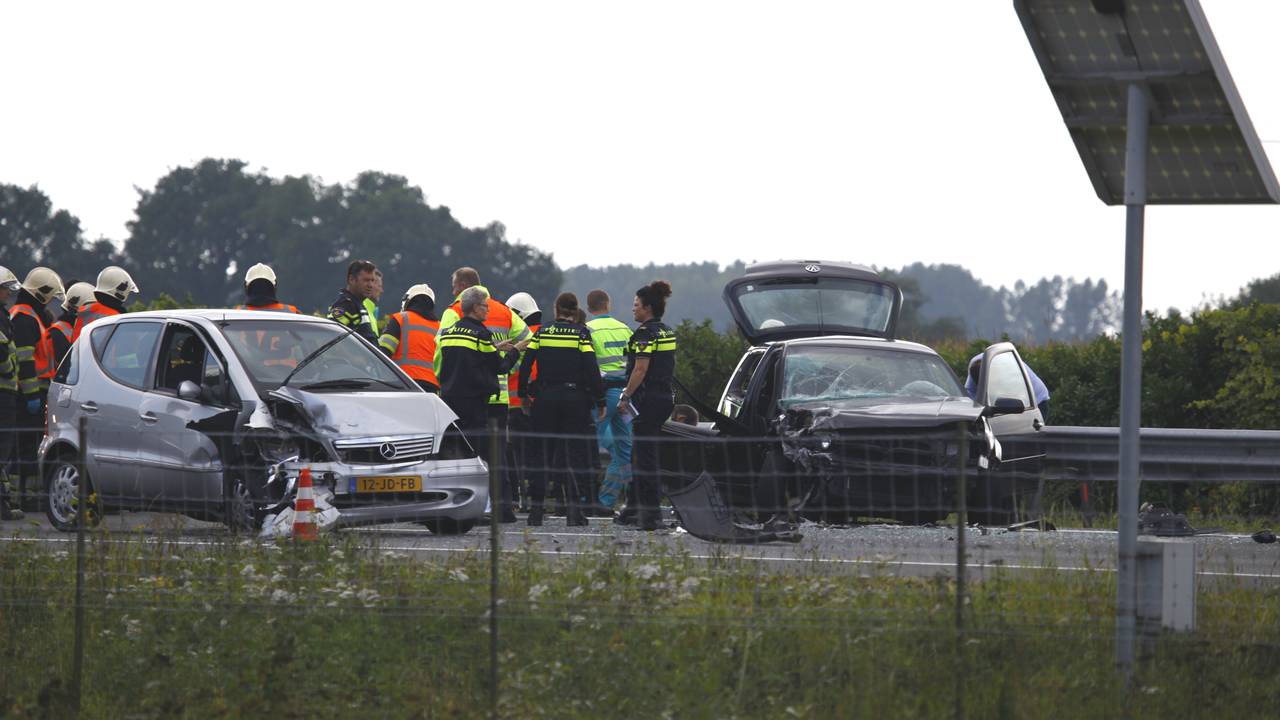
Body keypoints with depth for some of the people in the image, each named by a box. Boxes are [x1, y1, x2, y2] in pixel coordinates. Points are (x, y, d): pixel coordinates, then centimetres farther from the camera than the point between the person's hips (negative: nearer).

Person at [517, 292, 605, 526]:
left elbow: (525, 365, 1)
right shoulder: (581, 333, -2)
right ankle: (574, 509, -4)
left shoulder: (542, 332, 4)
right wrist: (600, 401, -3)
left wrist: (524, 393, 12)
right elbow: (591, 369, -8)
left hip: (545, 398, 2)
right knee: (574, 451, 2)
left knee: (541, 453, 7)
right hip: (575, 398, -2)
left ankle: (536, 508, 4)